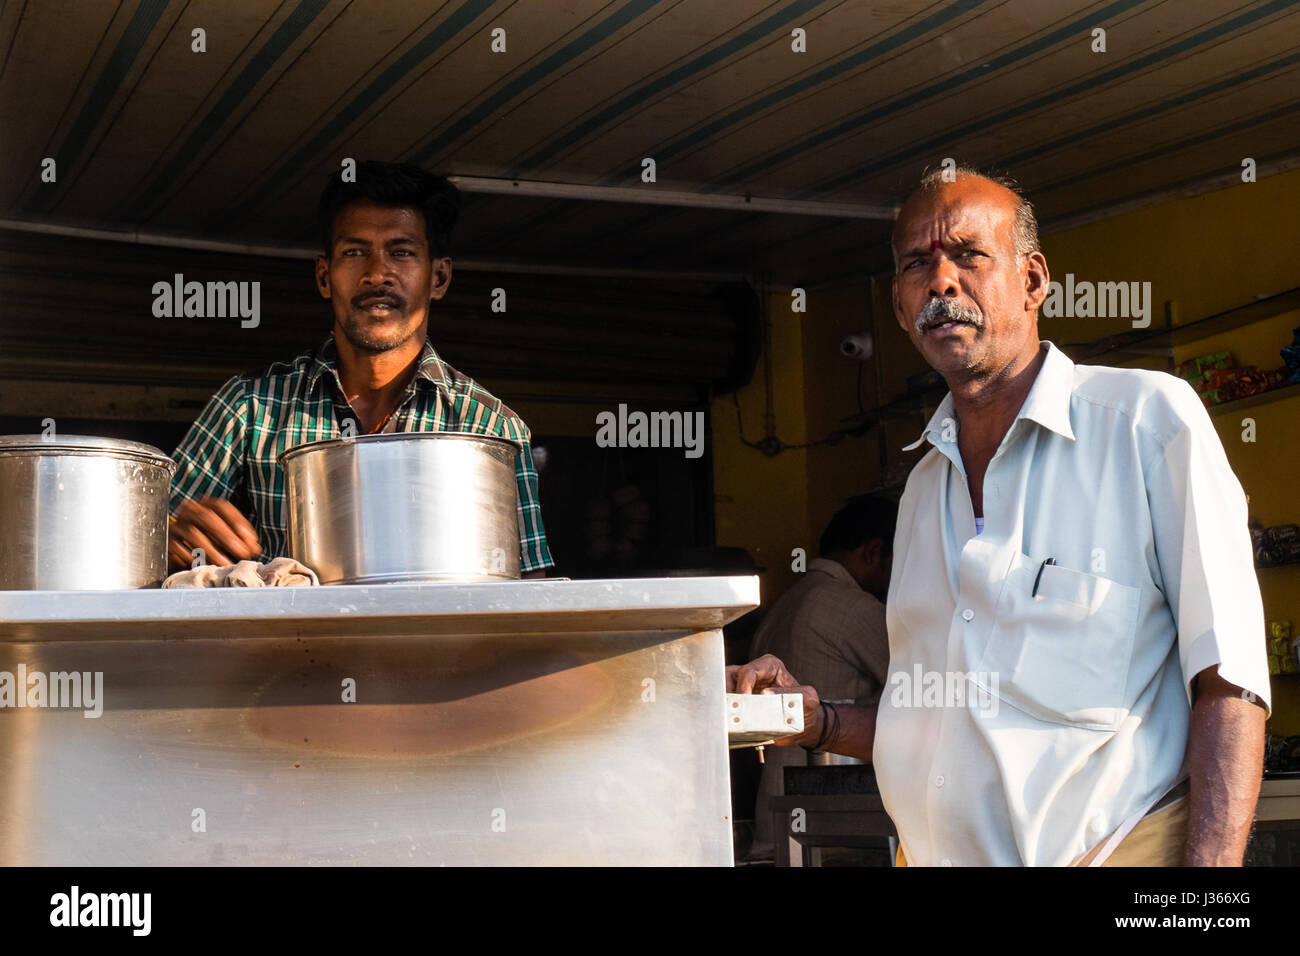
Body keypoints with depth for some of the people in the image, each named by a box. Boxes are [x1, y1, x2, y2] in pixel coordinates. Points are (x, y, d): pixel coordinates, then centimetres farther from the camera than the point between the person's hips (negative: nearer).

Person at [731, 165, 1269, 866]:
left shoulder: (1149, 420, -5)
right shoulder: (924, 486, 13)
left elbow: (1226, 683, -13)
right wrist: (816, 723, 4)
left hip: (1111, 848, -5)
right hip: (935, 853, 5)